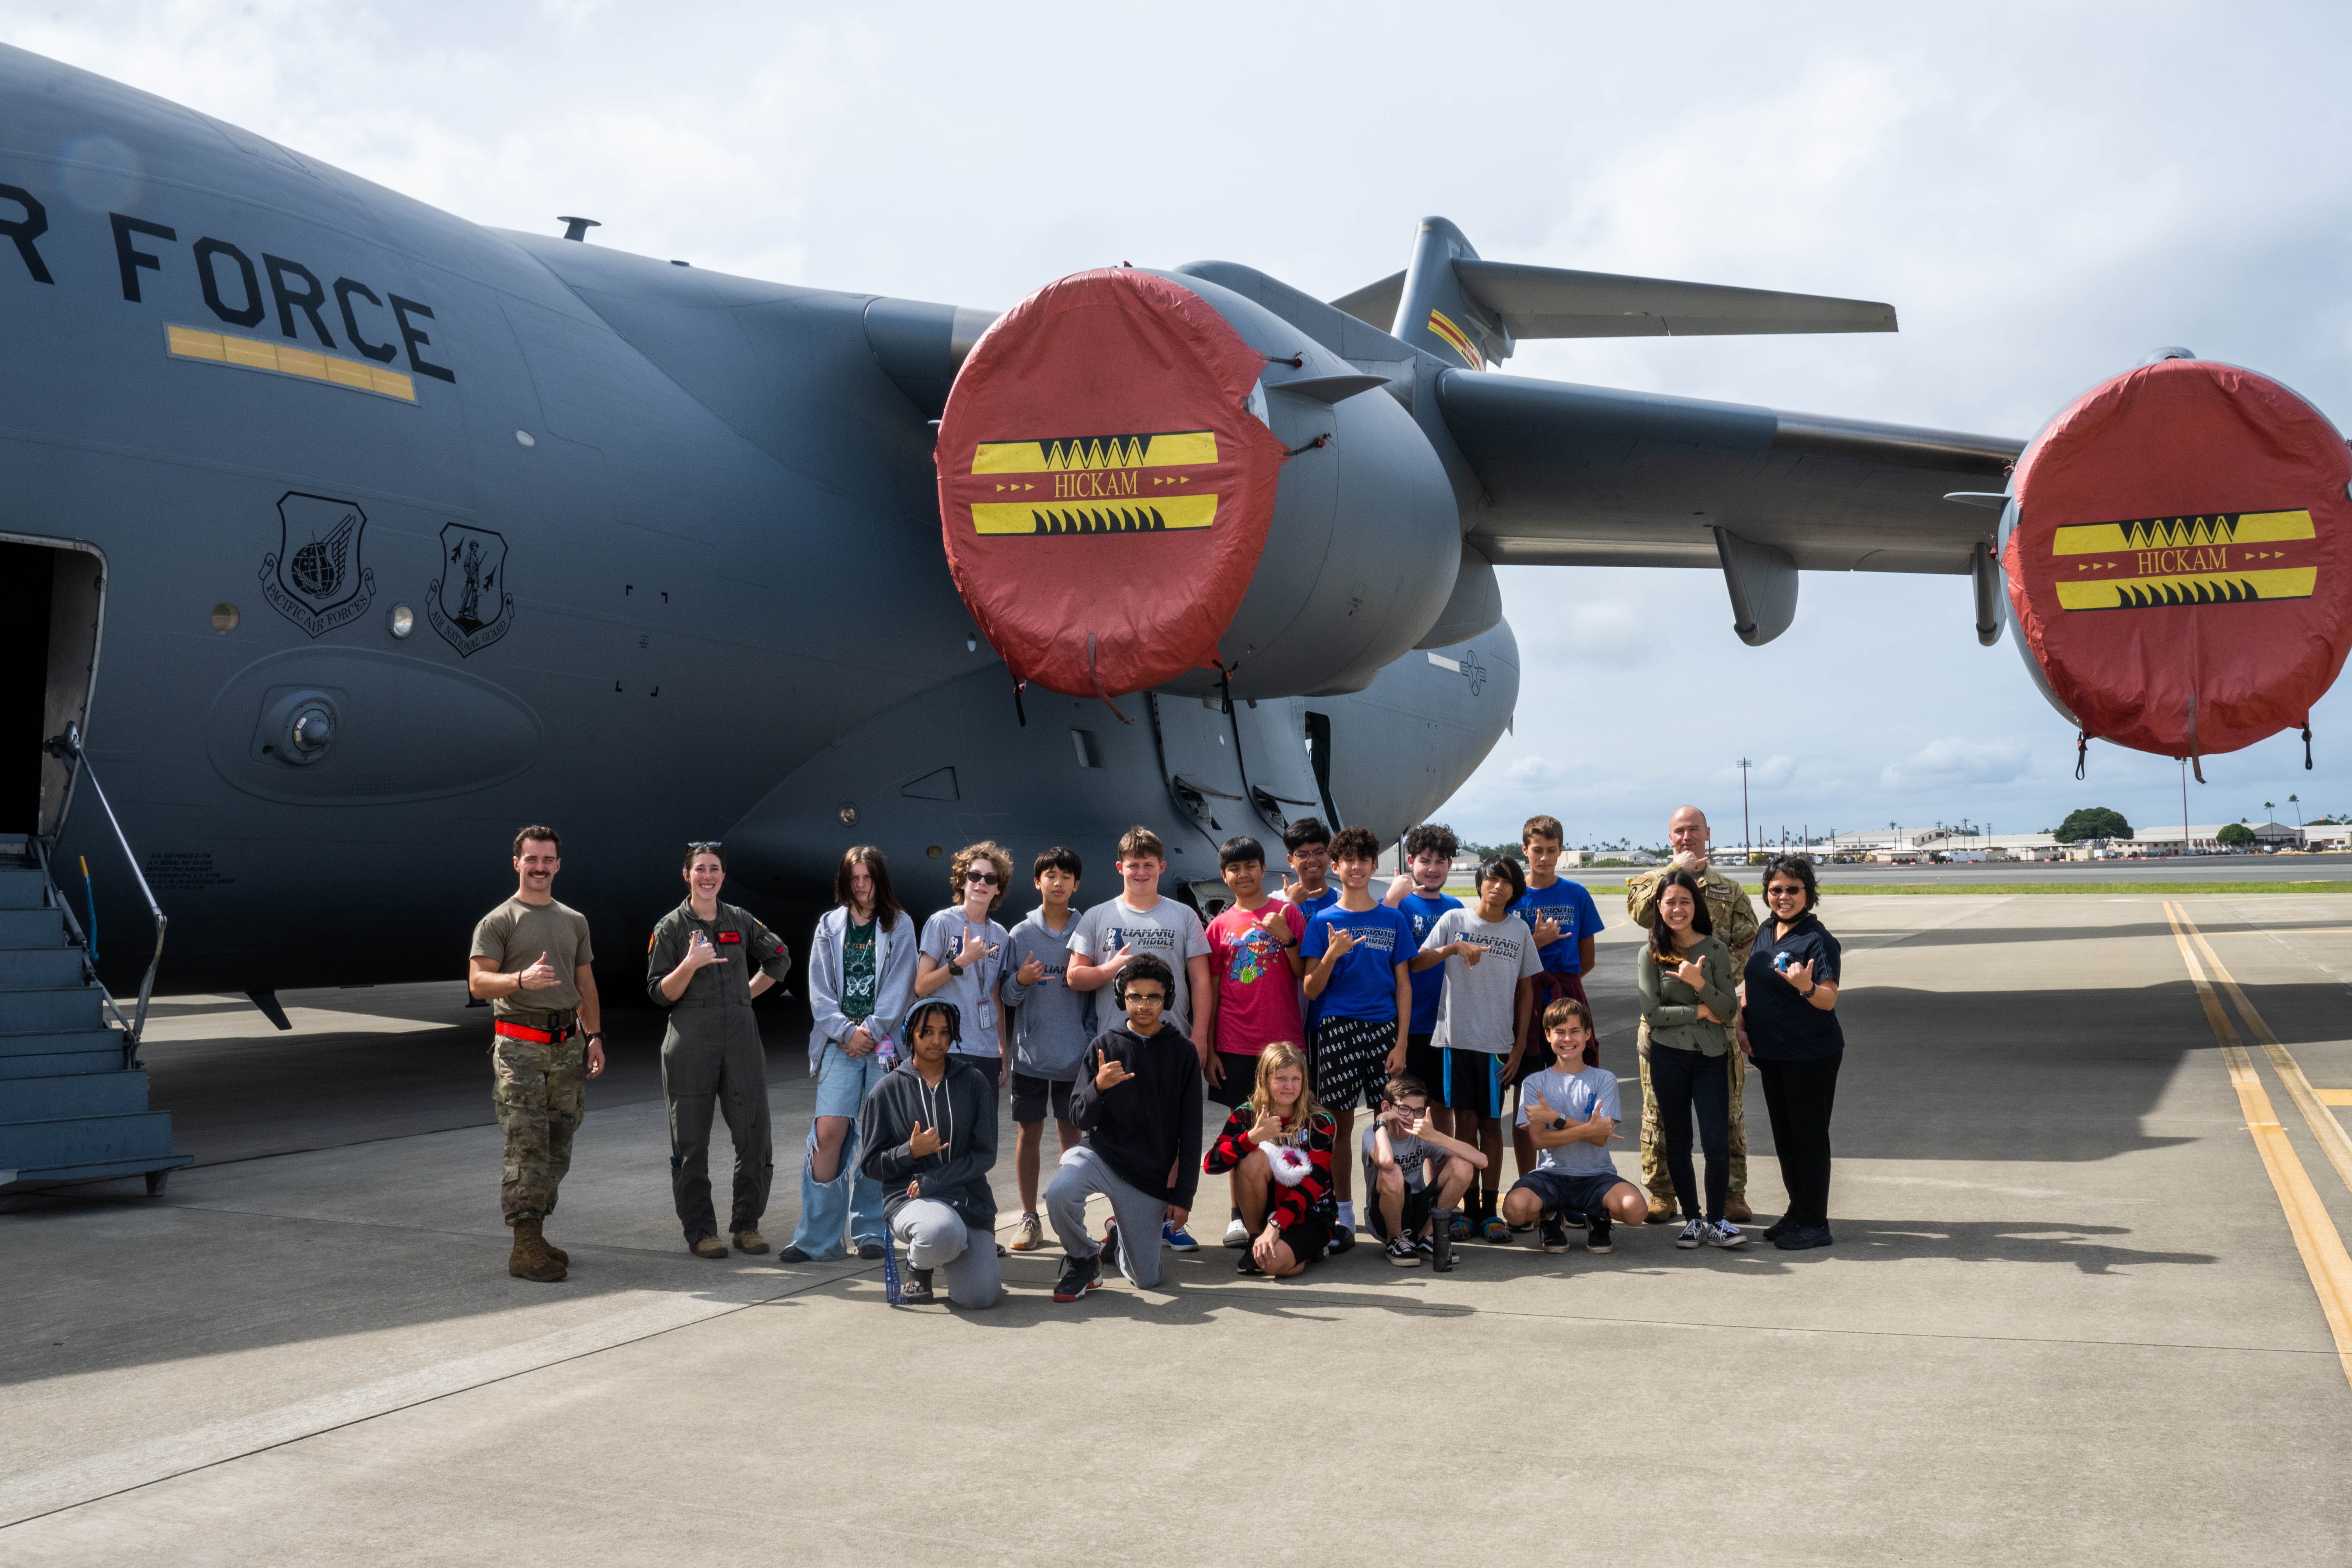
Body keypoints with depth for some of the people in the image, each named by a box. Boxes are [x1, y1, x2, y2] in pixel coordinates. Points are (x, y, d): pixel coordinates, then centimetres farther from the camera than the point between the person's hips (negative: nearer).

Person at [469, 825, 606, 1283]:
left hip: (567, 1044, 6)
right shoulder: (497, 922, 0)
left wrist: (595, 1037, 11)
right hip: (519, 1046, -6)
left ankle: (534, 1237, 14)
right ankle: (525, 1249, -10)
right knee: (527, 1146, -11)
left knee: (557, 1150, 6)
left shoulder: (575, 922, 17)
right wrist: (522, 979, -27)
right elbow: (478, 984, -10)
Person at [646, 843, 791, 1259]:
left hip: (741, 1037, 3)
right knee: (692, 1143, 1)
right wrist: (690, 964, -17)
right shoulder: (671, 928, 1)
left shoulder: (740, 921, 10)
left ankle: (746, 1224, 14)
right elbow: (660, 994, -2)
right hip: (691, 1041, -3)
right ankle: (701, 1232, 10)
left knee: (755, 1138, 0)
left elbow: (779, 959, 25)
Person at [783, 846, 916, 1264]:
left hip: (884, 1043, -1)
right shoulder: (829, 925, 13)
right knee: (828, 1133, -11)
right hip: (839, 1042, 1)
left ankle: (870, 1232, 12)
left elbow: (899, 986, 0)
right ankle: (817, 1237, -4)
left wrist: (871, 1031, -9)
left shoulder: (899, 925, 8)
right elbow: (819, 990, 7)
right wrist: (847, 1031, -6)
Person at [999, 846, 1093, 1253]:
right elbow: (1004, 995, 5)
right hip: (1030, 1051, 0)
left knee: (1071, 1132, 5)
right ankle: (1030, 1219, 13)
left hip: (1075, 1053, 0)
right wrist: (1021, 981, -16)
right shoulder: (1020, 934, 2)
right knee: (1029, 1132, 4)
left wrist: (1092, 1039, -3)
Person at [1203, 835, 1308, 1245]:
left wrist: (1286, 938, -17)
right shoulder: (1221, 925, 7)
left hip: (1283, 1039, -1)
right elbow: (1211, 989, 8)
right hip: (1235, 1041, 1)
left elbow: (1305, 976, -1)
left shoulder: (1288, 912, 3)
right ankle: (1240, 1215, 13)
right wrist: (1207, 1048, 4)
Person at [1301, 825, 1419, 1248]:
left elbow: (1403, 984, 8)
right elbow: (1311, 989, 1)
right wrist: (1333, 954, -16)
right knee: (1341, 1121, 0)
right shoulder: (1323, 921, 5)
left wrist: (1401, 1041, 0)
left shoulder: (1393, 919, 9)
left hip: (1384, 1026, 1)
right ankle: (1342, 1216, 8)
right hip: (1337, 1027, -1)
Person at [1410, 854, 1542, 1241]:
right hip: (1456, 1037, -2)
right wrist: (1455, 948, -18)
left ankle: (1490, 1211, 10)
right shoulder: (1454, 920, 2)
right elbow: (1416, 964, -3)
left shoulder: (1520, 930, 9)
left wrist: (1519, 1046, 6)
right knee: (1465, 1123, -1)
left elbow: (1526, 990, 11)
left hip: (1498, 1043, 2)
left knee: (1491, 1124, 4)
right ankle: (1469, 1210, 6)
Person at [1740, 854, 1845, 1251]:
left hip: (1811, 1054, -8)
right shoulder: (1766, 933, 9)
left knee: (1809, 1137, -1)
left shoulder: (1818, 939, -14)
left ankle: (1814, 1223, 7)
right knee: (1784, 1136, 15)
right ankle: (1797, 1212, 27)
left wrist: (1806, 986, -39)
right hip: (1771, 1052, 8)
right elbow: (1754, 986, 21)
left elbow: (1829, 1001, -19)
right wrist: (1743, 1025, 9)